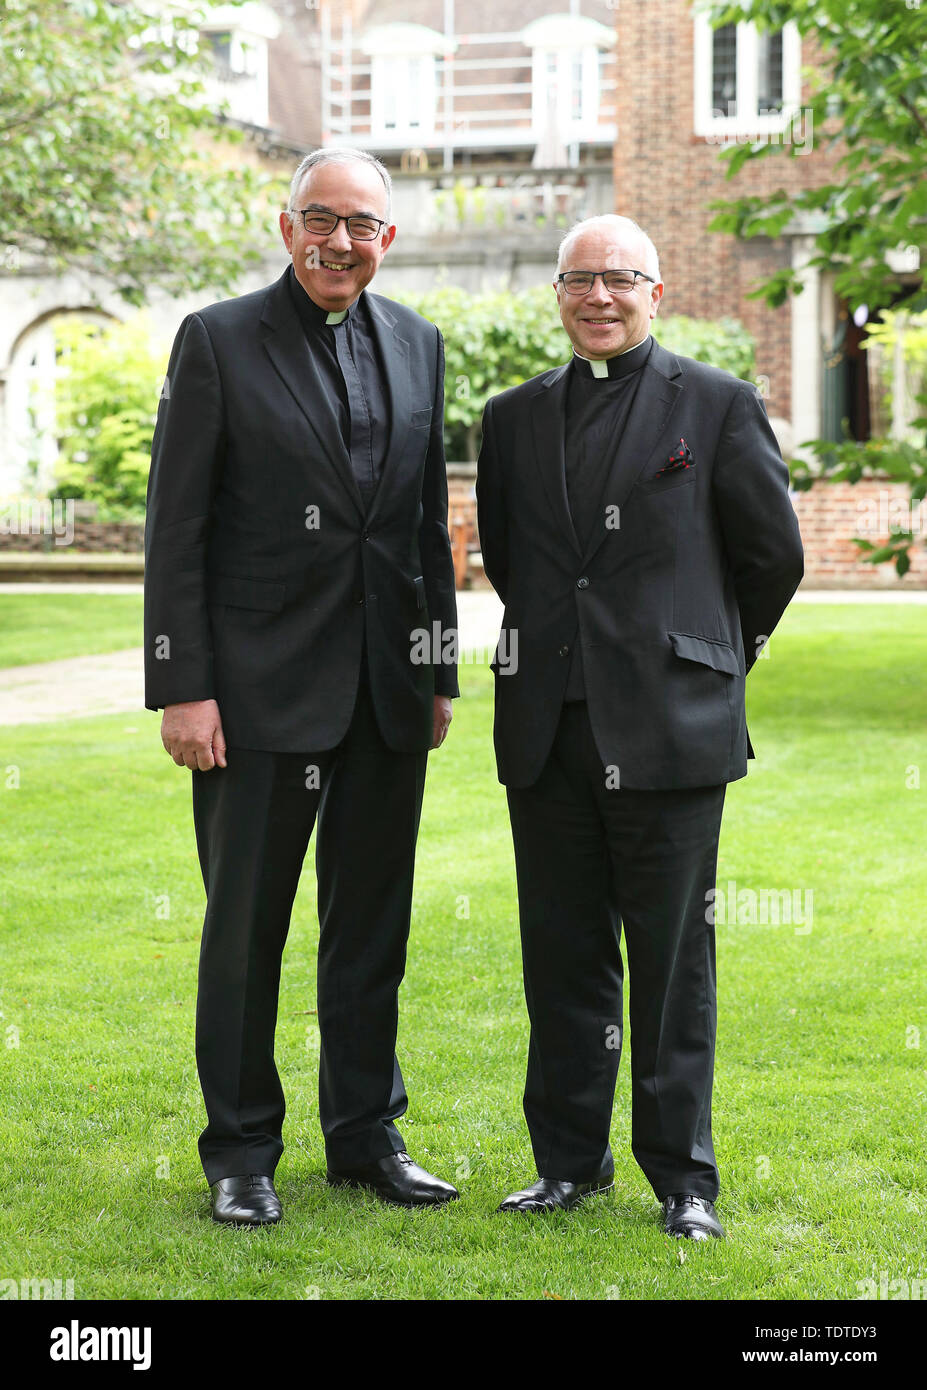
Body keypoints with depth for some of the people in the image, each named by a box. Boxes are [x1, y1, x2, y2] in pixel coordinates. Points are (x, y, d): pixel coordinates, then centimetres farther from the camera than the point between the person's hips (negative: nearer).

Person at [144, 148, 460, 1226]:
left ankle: (367, 1136, 25)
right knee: (245, 926, 4)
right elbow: (176, 530, -6)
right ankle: (240, 1153, 17)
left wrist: (440, 670, 12)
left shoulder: (416, 345, 10)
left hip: (386, 692, 4)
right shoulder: (218, 341, -4)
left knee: (372, 925, 12)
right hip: (262, 689, -4)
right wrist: (183, 688, -12)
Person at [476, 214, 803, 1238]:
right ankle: (570, 1158, 20)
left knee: (673, 960, 1)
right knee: (562, 954, 8)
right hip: (548, 730, 4)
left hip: (669, 730, -3)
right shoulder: (514, 418, 12)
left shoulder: (718, 407, 1)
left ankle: (682, 1175, 11)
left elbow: (773, 554, 7)